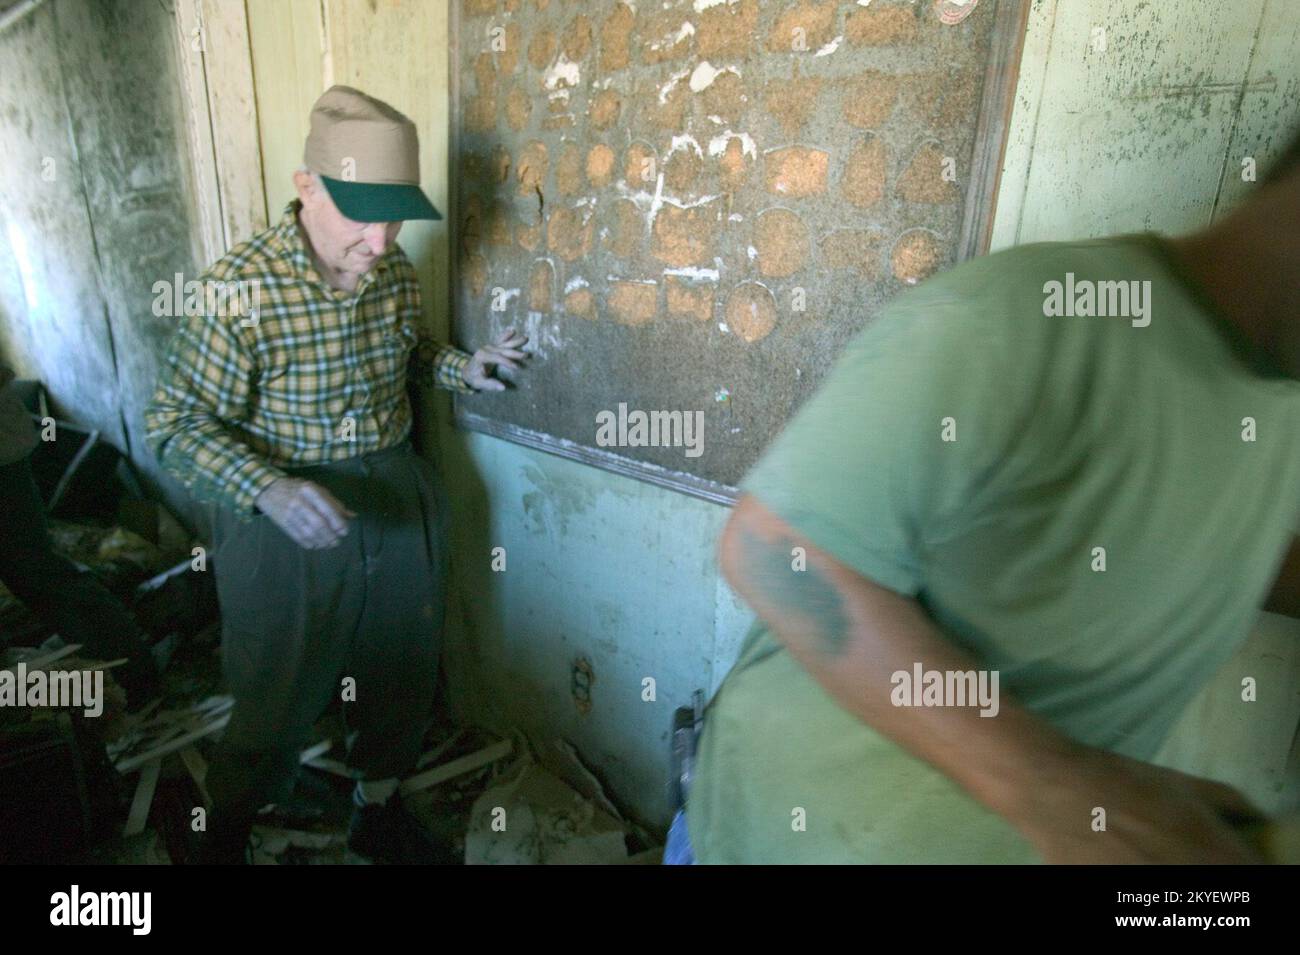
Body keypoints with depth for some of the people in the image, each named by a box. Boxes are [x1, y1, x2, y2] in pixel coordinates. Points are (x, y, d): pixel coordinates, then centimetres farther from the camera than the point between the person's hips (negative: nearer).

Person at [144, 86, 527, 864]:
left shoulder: (397, 272, -3)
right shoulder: (242, 288, -20)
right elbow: (178, 426, -16)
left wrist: (462, 368, -2)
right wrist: (269, 491, -31)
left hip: (399, 499, 5)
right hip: (286, 520, -5)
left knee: (403, 670, 19)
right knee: (277, 699, 12)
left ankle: (379, 811, 46)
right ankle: (227, 832, 43)